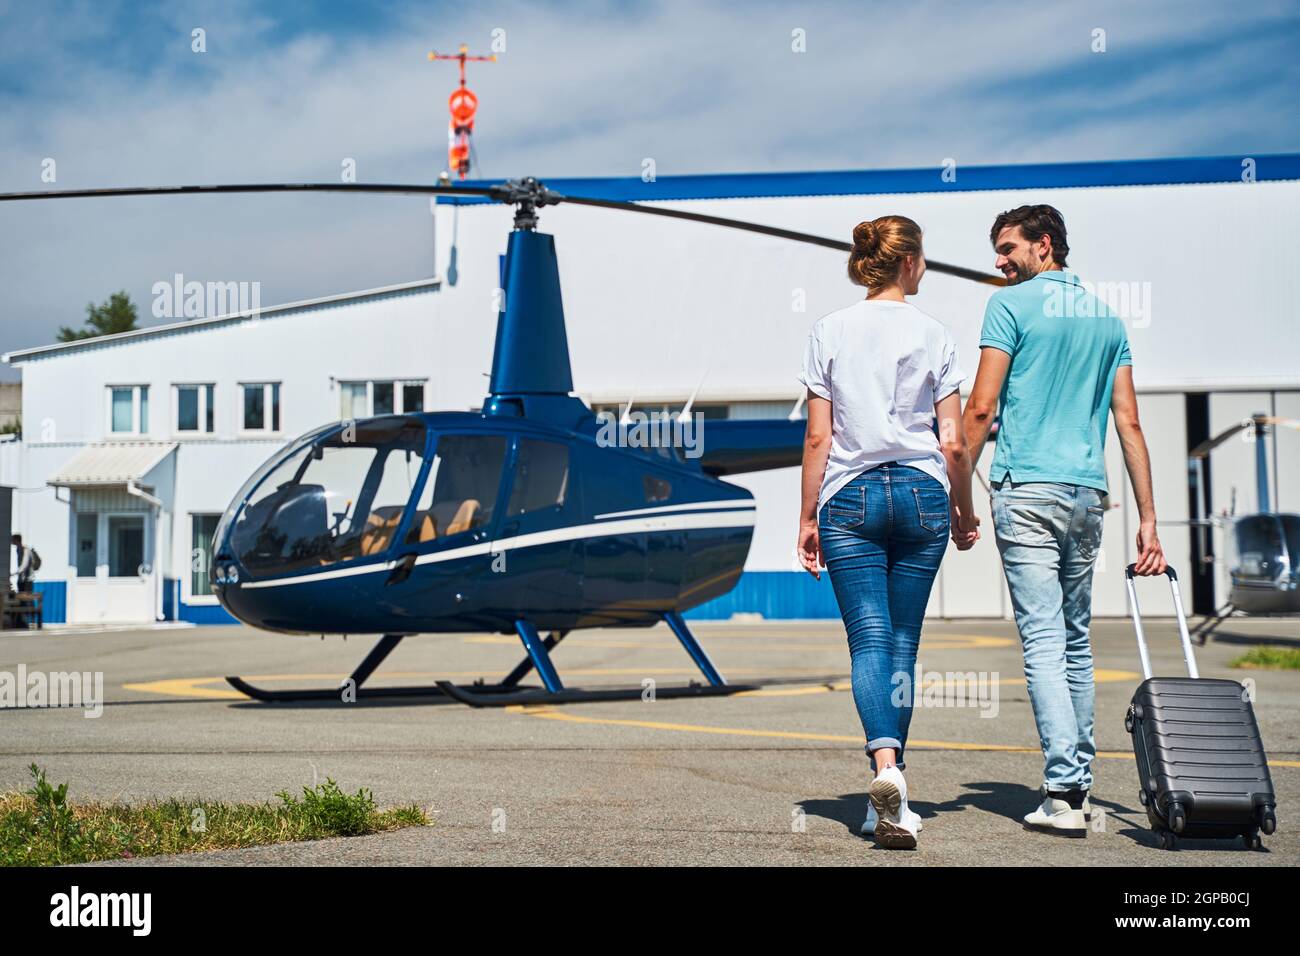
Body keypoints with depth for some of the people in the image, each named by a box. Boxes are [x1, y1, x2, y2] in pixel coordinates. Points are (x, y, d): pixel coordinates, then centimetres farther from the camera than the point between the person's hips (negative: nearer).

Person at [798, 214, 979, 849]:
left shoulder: (830, 332, 1)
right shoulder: (934, 336, 2)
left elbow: (818, 437, -1)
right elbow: (953, 443, 1)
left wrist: (807, 520, 5)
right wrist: (964, 514, 14)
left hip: (849, 498, -1)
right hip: (921, 494, 1)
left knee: (869, 639, -4)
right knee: (903, 643, 8)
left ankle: (885, 767, -27)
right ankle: (889, 795, 12)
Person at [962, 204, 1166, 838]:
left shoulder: (1011, 304, -1)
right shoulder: (1107, 315, 16)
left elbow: (981, 408, -8)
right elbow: (1128, 422, 12)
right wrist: (1147, 519, 11)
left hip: (1027, 489, -6)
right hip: (1087, 492, 6)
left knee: (1043, 642, -8)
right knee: (1076, 640, 14)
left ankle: (1064, 793, -13)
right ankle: (1078, 781, 19)